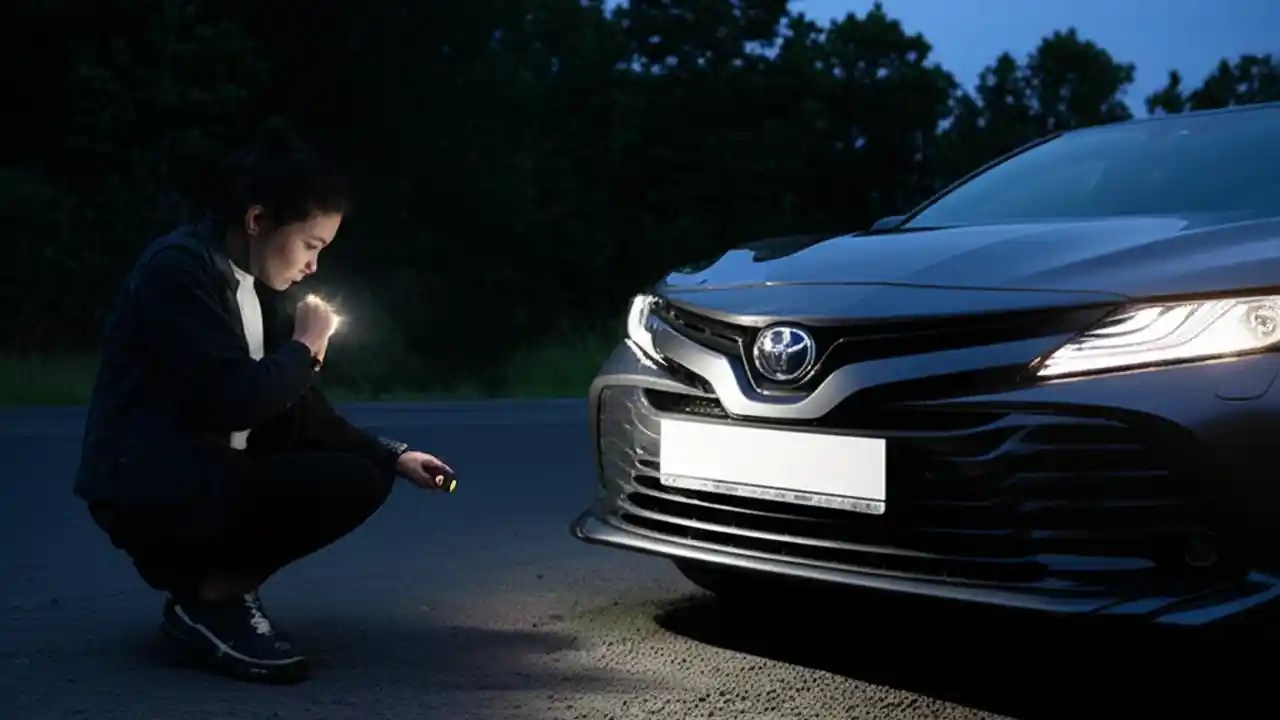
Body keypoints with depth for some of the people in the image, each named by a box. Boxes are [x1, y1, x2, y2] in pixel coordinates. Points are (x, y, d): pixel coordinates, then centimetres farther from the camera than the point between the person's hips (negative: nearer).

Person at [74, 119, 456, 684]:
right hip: (153, 496, -9)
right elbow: (234, 402, -26)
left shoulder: (257, 282, 10)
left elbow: (303, 411, 12)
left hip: (206, 476, 9)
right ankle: (208, 600, -5)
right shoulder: (179, 269, -17)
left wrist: (391, 455, 2)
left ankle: (218, 575, 6)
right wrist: (305, 345, -10)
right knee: (354, 485, -17)